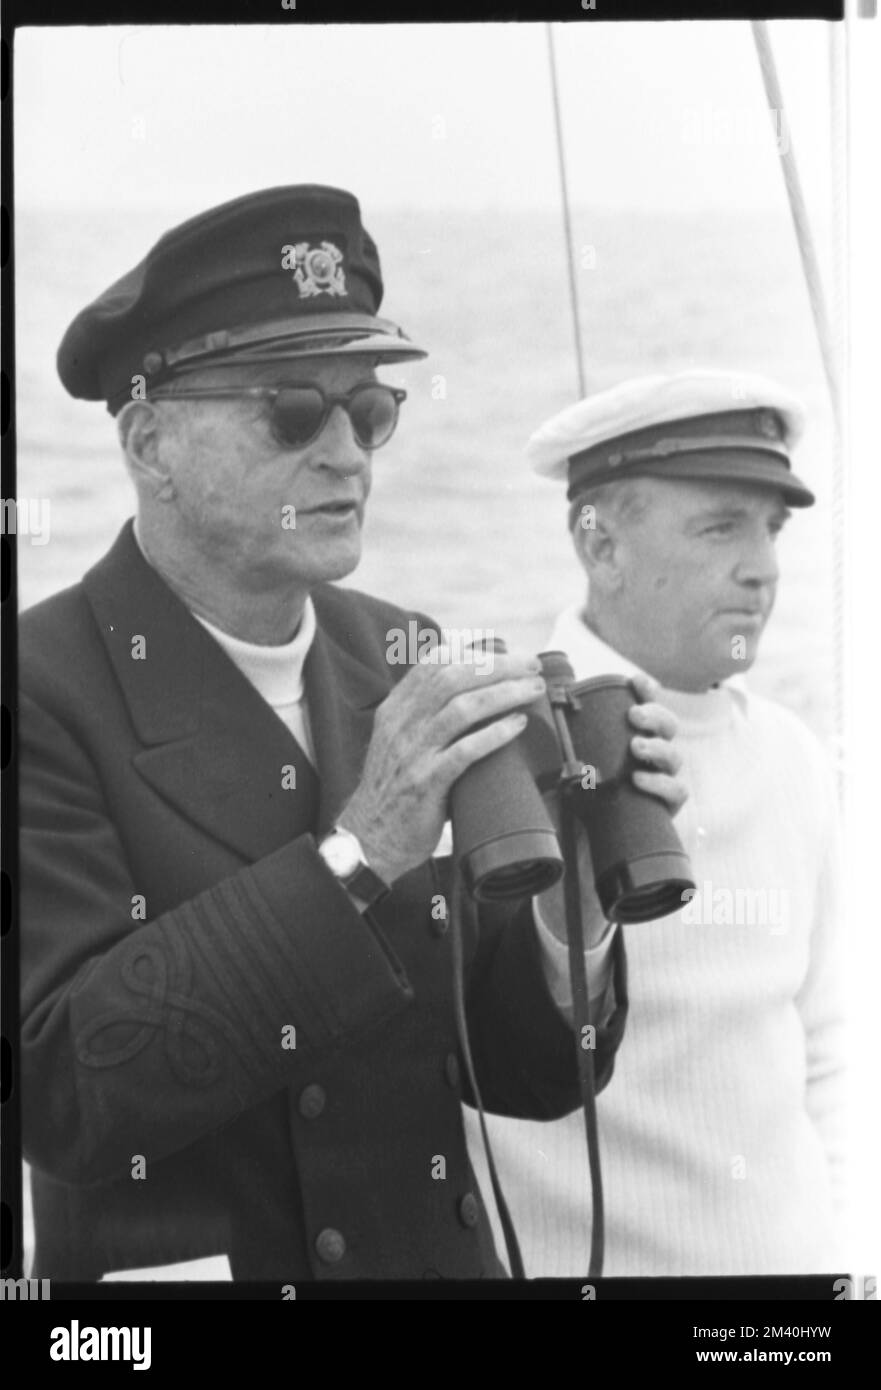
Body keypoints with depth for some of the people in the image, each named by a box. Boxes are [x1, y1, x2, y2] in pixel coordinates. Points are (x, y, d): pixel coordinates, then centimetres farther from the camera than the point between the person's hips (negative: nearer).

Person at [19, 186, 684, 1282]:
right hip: (169, 1258, -4)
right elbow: (58, 1090, -24)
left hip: (442, 1251, 4)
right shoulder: (44, 691, -15)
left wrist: (567, 902, -20)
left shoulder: (407, 665, -3)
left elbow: (522, 1075, 0)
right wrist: (357, 856, -29)